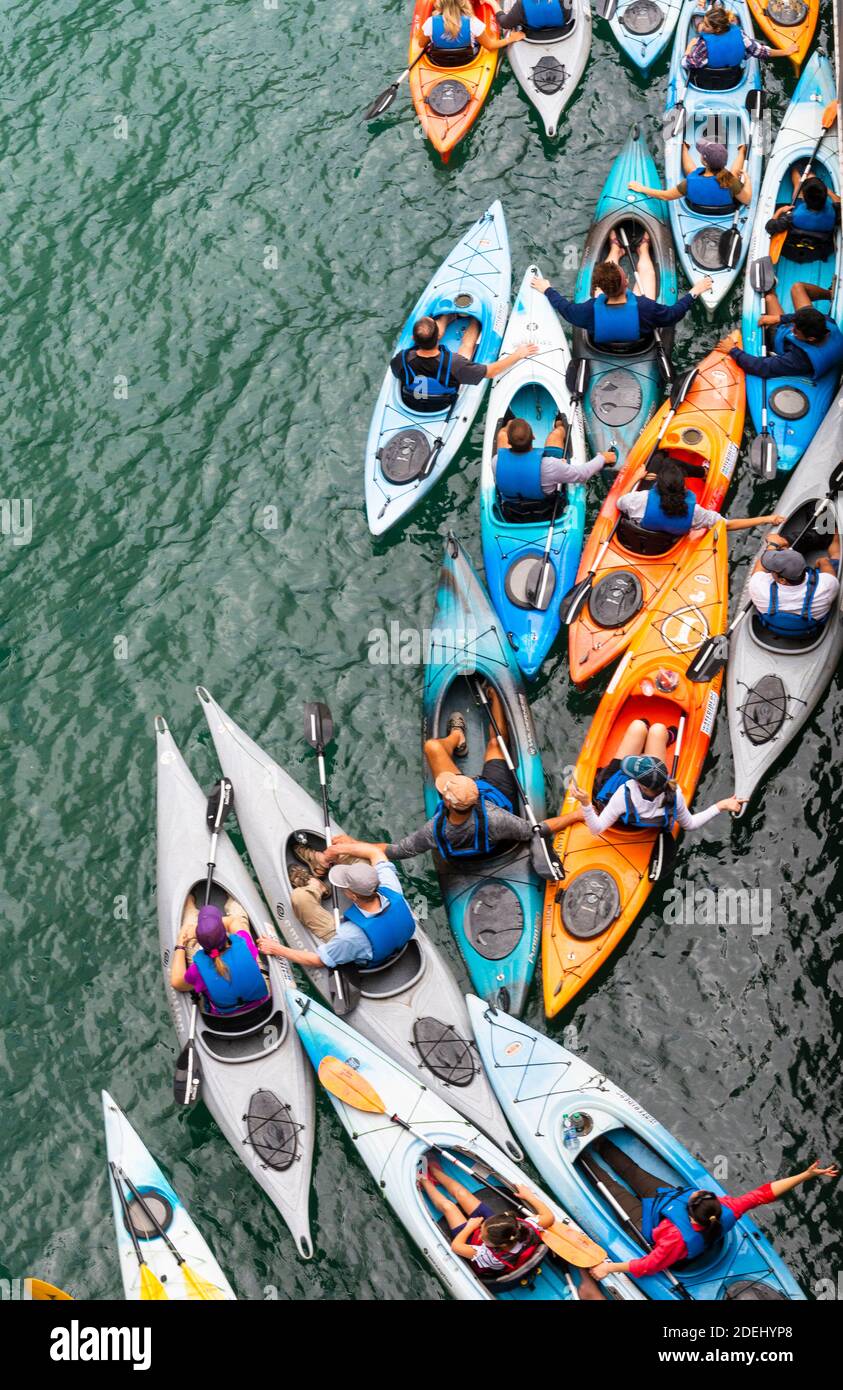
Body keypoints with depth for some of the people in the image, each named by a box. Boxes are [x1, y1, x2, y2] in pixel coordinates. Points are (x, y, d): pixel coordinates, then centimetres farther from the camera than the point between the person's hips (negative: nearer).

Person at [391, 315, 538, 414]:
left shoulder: (403, 359, -36)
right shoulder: (452, 363, -42)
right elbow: (491, 371, -28)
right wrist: (519, 354, -15)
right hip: (443, 407, -2)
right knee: (467, 346, 17)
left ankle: (450, 314, 48)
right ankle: (475, 318, 49)